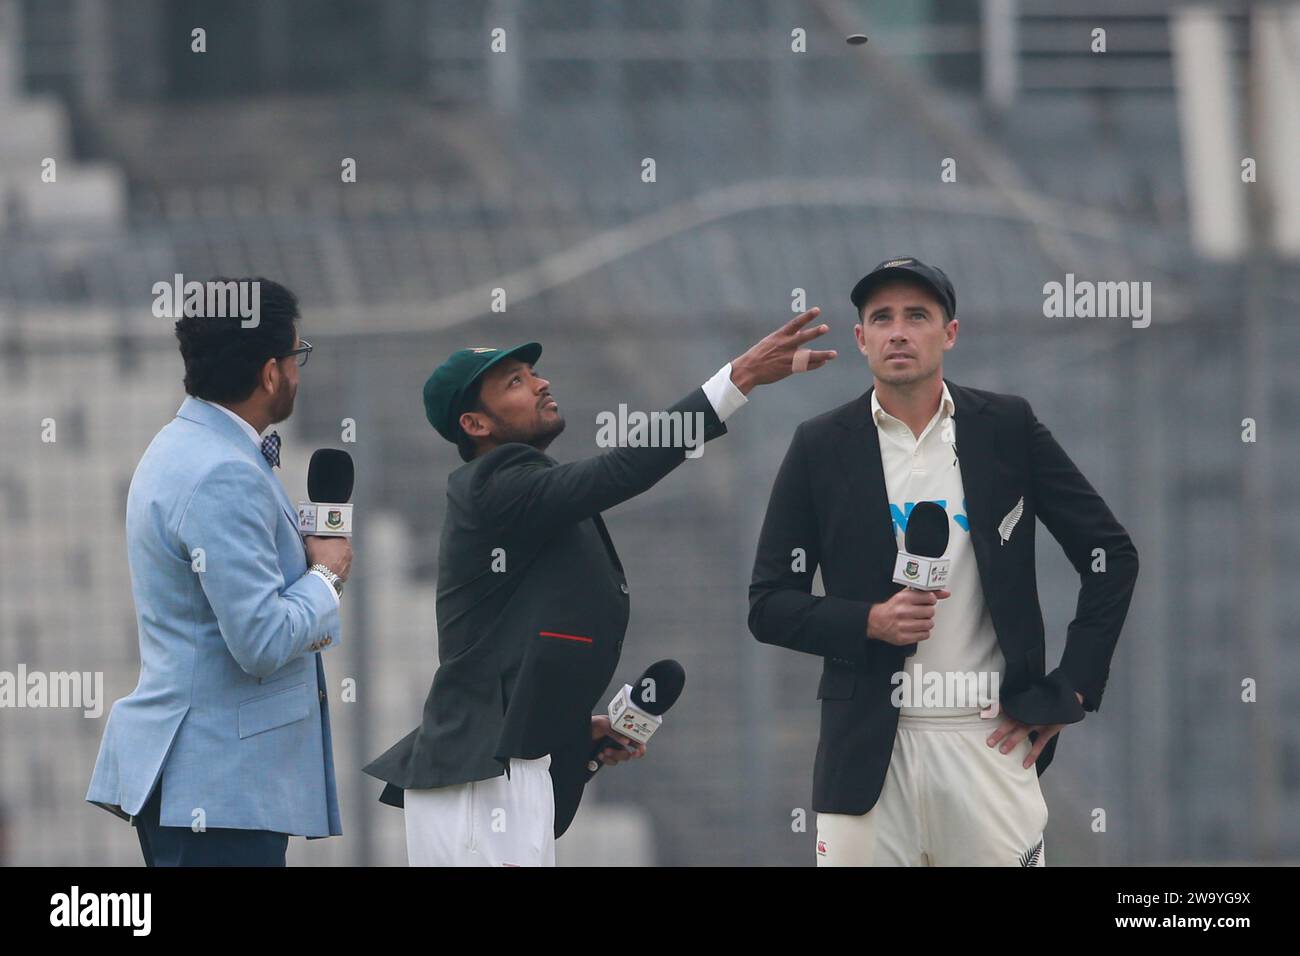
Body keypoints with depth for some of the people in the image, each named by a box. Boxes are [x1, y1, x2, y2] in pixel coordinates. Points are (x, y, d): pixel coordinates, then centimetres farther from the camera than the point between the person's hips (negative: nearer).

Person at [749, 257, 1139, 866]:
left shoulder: (1005, 428, 6)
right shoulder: (821, 447, 6)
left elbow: (1110, 554, 10)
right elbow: (769, 605, 6)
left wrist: (1072, 690, 3)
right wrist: (871, 621, -11)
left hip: (989, 739, 0)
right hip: (869, 744, 0)